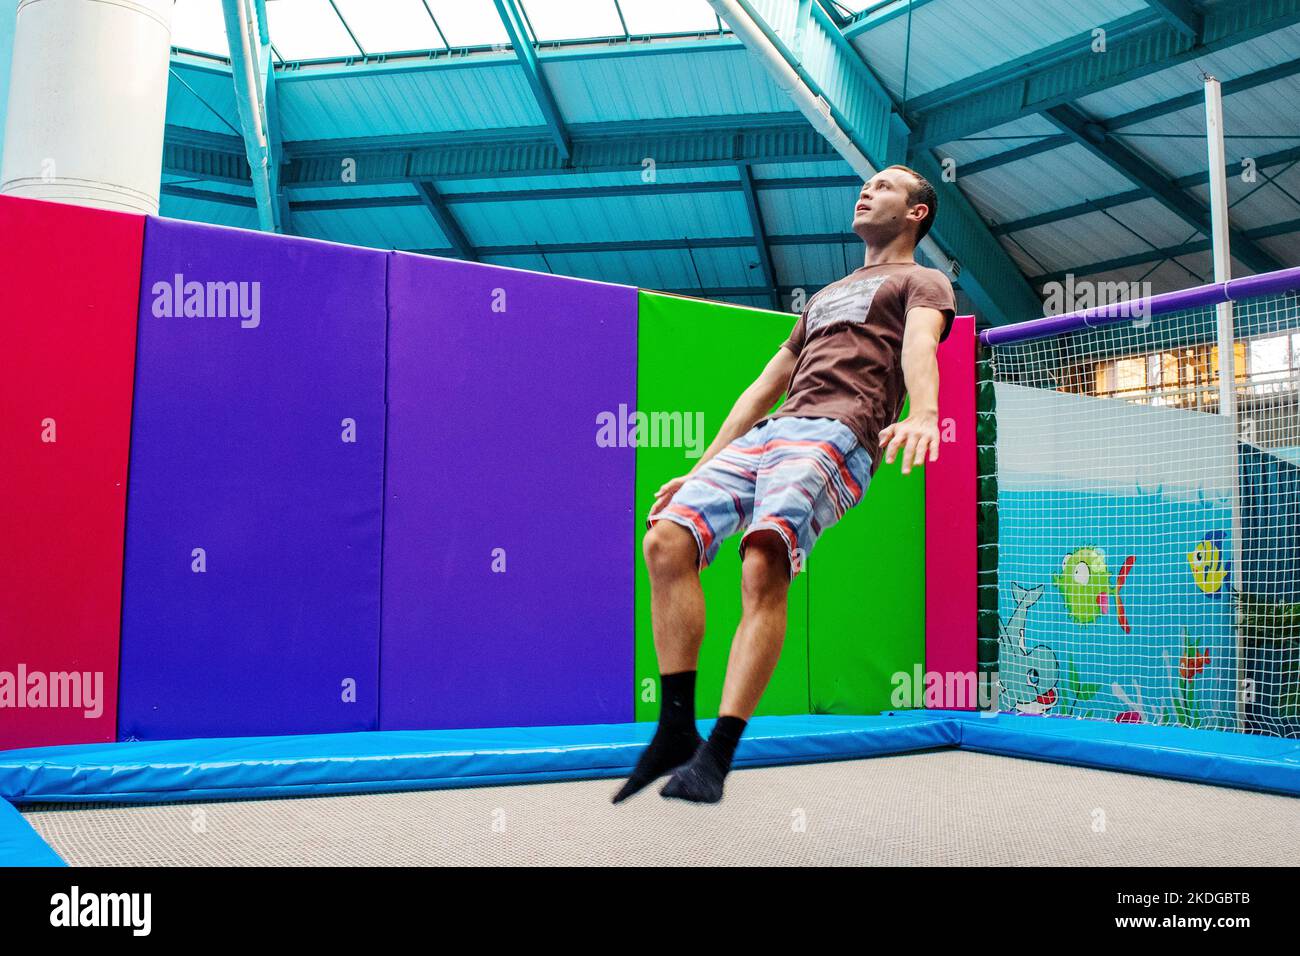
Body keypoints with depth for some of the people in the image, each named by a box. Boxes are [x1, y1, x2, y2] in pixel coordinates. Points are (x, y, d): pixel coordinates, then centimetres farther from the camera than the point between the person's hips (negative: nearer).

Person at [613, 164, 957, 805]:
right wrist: (699, 473, 28)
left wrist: (922, 415, -31)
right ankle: (676, 732, -10)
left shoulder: (922, 282, 16)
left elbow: (920, 346, -8)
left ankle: (716, 757, -28)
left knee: (764, 565, -30)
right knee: (666, 542, -14)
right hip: (769, 431, 7)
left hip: (836, 434, -7)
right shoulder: (825, 296, 37)